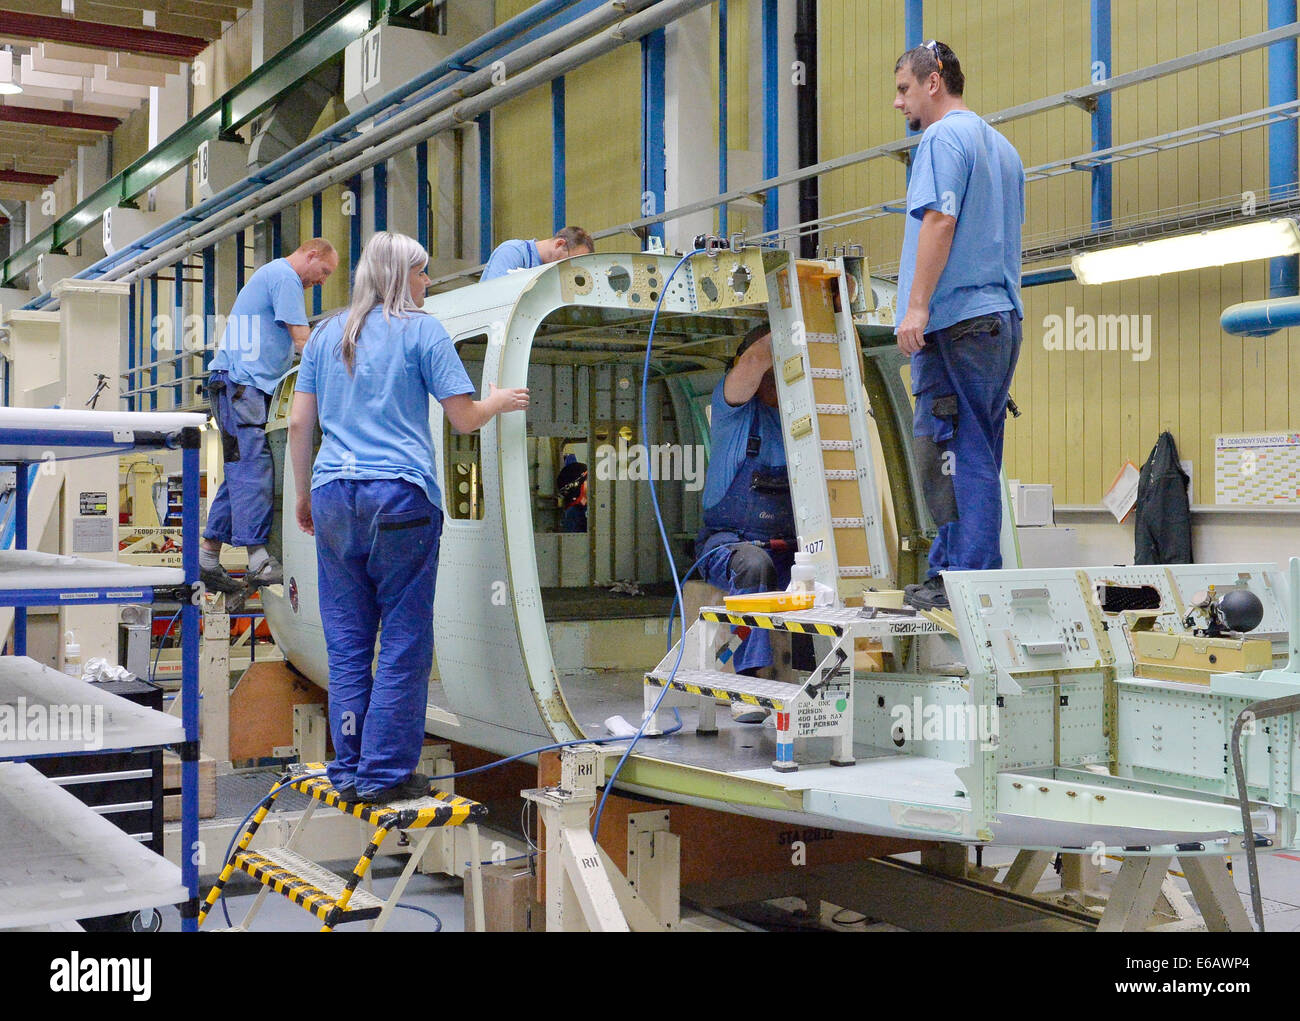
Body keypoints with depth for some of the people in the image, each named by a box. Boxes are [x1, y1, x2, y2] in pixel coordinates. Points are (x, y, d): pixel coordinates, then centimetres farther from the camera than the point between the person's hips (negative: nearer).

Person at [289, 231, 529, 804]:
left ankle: (349, 771, 14)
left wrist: (303, 494, 21)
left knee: (346, 642, 9)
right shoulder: (421, 330, 1)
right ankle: (385, 774, 4)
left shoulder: (327, 334, 15)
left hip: (334, 495, 5)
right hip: (400, 497, -5)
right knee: (404, 641, 2)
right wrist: (500, 402, 20)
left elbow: (299, 424, 12)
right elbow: (464, 419, 0)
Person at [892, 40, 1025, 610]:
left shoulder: (944, 137, -6)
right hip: (1001, 318, 9)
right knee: (978, 454, 11)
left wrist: (917, 306, -21)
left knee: (955, 452, -8)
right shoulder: (1001, 146, 23)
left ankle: (965, 579, -8)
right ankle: (966, 568, 17)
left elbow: (939, 221, -17)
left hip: (954, 320, -9)